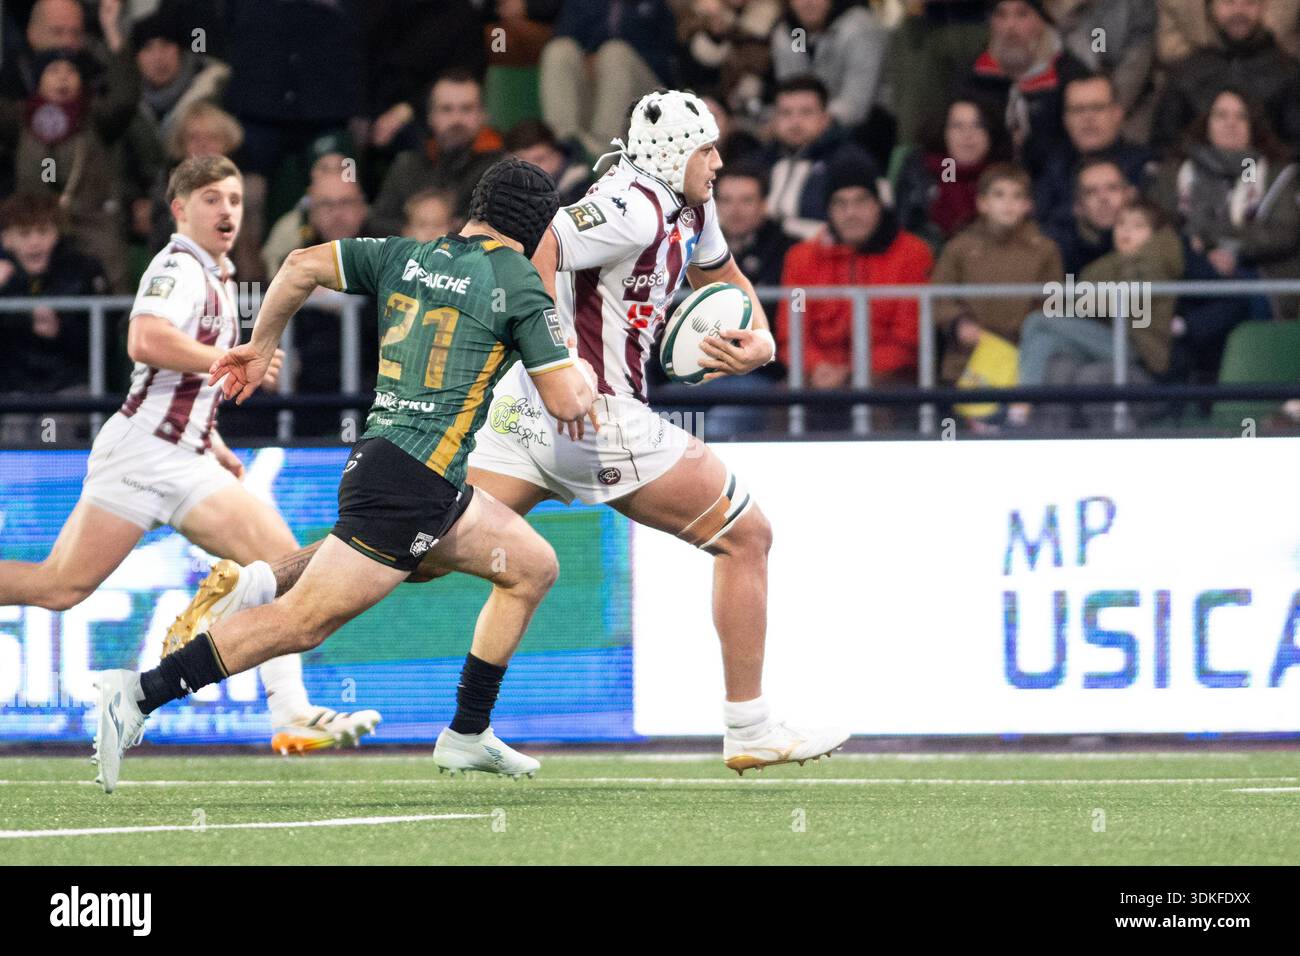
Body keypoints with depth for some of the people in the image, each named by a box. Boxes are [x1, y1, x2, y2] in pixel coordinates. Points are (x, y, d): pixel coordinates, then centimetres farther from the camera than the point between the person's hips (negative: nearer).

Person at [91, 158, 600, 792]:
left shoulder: (406, 257, 12)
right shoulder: (519, 283, -5)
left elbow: (302, 266, 8)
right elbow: (567, 403, -7)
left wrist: (261, 345, 20)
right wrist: (586, 378, 15)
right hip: (413, 482, -9)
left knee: (534, 567, 19)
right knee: (302, 621, -10)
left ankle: (467, 736, 21)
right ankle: (141, 694, -17)